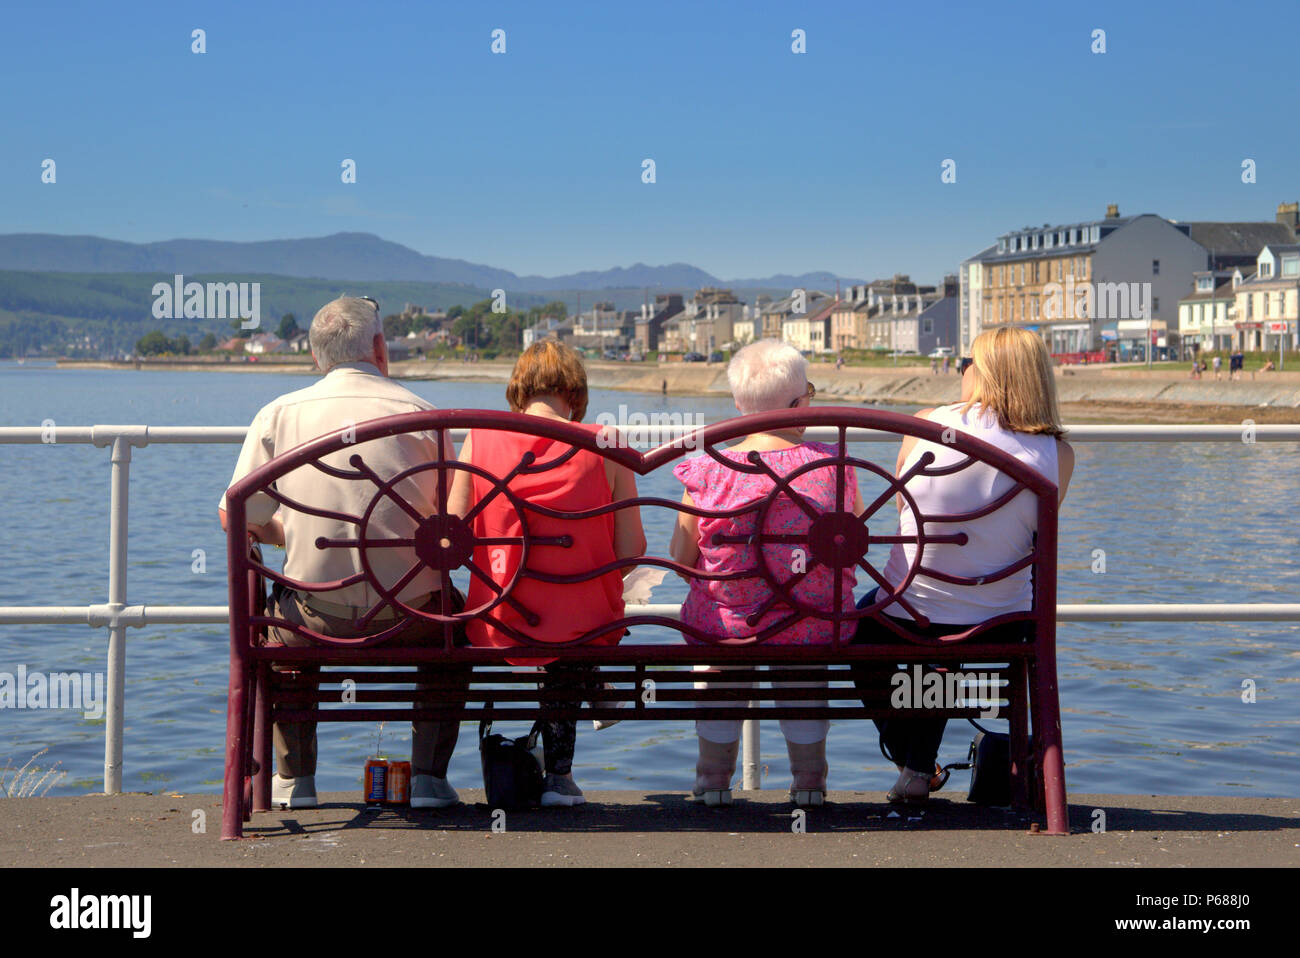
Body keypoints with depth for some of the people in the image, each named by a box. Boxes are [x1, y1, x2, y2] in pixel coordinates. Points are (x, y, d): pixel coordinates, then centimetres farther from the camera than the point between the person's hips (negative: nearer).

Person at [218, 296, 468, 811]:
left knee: (275, 620, 36)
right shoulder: (418, 412, -2)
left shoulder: (279, 414, 0)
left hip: (318, 619, 1)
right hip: (408, 617, -1)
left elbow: (236, 518, 4)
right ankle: (429, 777, 26)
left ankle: (293, 778, 35)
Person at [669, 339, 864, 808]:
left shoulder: (707, 474, -16)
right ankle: (809, 779, 42)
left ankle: (715, 776, 40)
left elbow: (681, 557, -7)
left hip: (726, 626, 0)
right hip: (815, 628, 1)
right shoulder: (833, 465, -13)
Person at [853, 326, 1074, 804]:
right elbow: (1035, 539, 6)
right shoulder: (1058, 454, -7)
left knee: (861, 616, 33)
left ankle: (913, 764, 31)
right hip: (1001, 631, 2)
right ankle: (920, 765, 41)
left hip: (906, 626, -2)